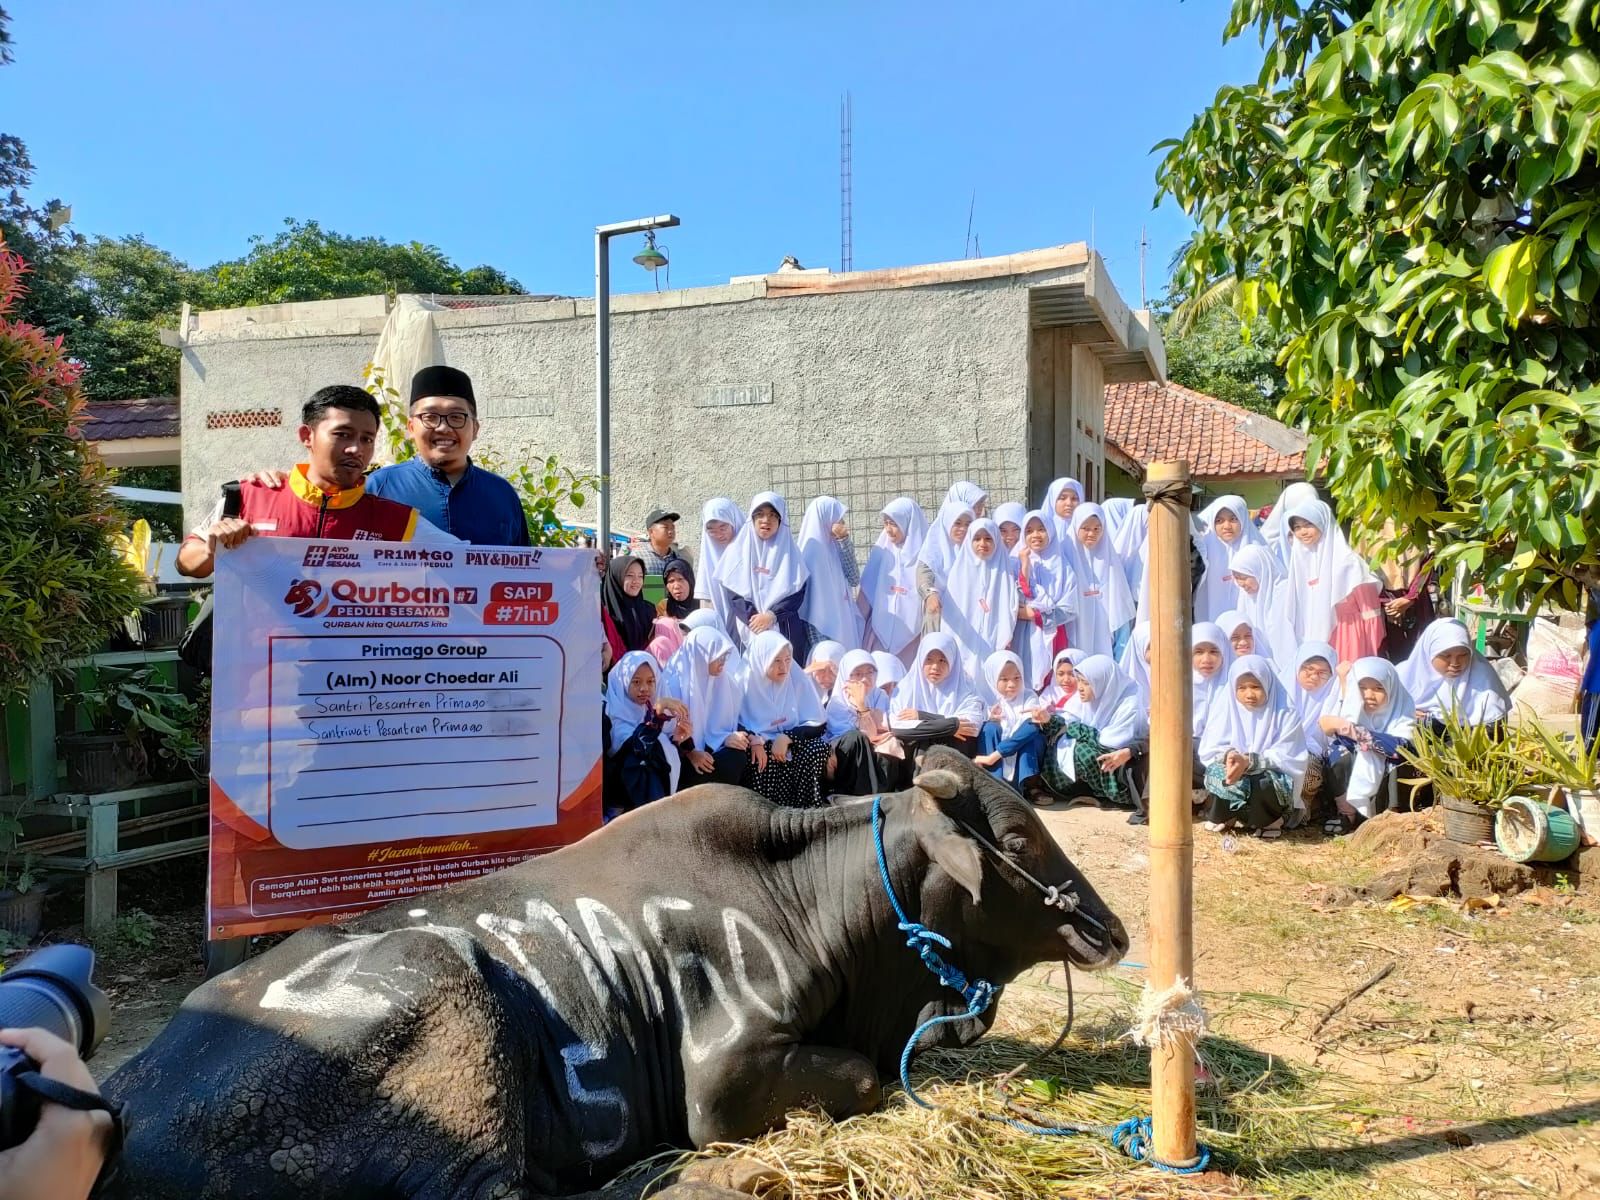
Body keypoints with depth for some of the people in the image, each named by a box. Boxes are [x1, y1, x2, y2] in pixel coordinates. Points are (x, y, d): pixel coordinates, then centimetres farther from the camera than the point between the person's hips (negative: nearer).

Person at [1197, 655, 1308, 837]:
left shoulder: (1285, 715, -7)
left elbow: (1285, 758, -15)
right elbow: (1209, 750, -5)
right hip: (1234, 778, 2)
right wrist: (1228, 755, -28)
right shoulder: (1225, 708, -1)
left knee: (1264, 783, -35)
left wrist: (1249, 761, -30)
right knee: (1217, 773, -30)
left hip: (1272, 778, -2)